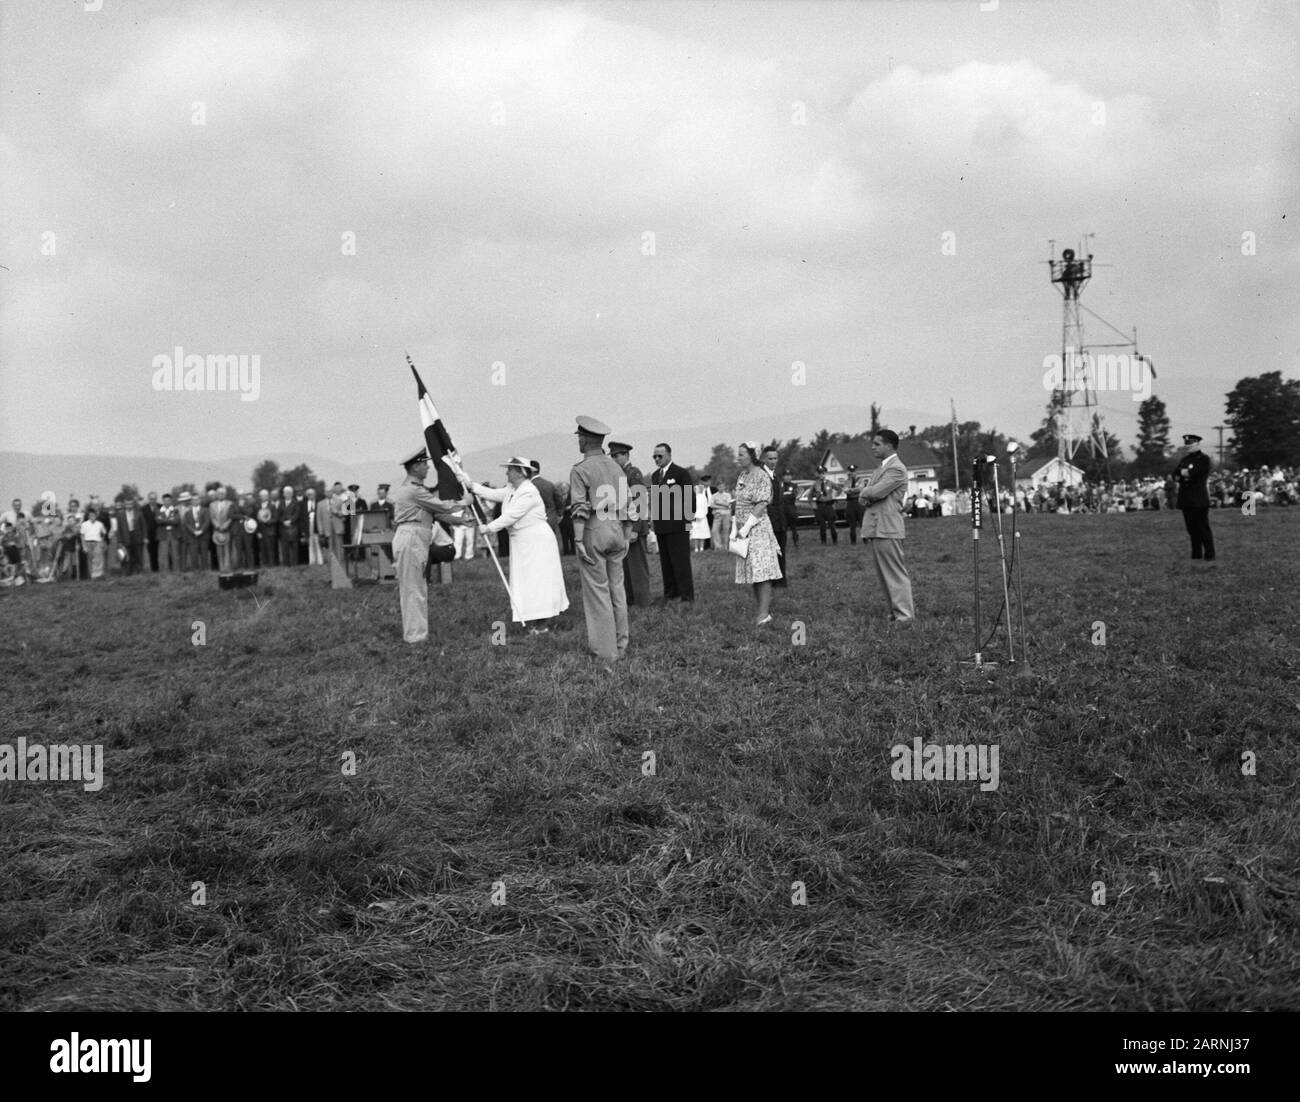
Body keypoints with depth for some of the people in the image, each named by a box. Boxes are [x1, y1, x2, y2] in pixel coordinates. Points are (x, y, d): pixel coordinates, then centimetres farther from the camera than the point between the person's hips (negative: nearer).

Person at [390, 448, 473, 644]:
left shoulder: (415, 489, 20)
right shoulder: (413, 490, -13)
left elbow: (436, 512, 21)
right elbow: (442, 507, -9)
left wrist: (460, 520, 17)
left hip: (417, 540, 10)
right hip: (410, 538, -10)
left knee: (417, 588, 13)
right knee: (412, 588, -7)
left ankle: (416, 632, 18)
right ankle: (415, 635, -5)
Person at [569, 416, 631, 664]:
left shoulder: (580, 470, -8)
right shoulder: (616, 468, 10)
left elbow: (580, 509, -15)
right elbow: (626, 506, 10)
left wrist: (579, 541, -15)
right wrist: (626, 537, 15)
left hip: (593, 531, -6)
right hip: (616, 531, 6)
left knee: (597, 591, -2)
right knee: (616, 588, 12)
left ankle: (605, 650, -1)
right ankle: (620, 645, 17)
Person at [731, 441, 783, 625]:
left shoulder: (761, 476, -10)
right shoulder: (742, 476, 13)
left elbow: (761, 505, -16)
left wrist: (746, 527, -17)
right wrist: (735, 527, 7)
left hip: (758, 527, -8)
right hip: (743, 529, 8)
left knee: (760, 571, -10)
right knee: (752, 572, 7)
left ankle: (764, 613, -12)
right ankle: (761, 610, 10)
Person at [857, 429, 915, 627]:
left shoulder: (896, 469, -10)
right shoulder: (879, 469, 21)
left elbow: (876, 492, -20)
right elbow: (864, 491, 16)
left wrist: (864, 493, 1)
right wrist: (865, 496, -6)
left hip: (887, 529, -9)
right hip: (874, 528, 9)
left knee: (895, 573, -8)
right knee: (883, 574, 12)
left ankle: (904, 616, -6)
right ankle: (895, 612, 18)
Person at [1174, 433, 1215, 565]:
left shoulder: (1204, 459, -2)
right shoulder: (1184, 459, 19)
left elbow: (1197, 472, -15)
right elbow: (1175, 474, 11)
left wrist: (1184, 472, 0)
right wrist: (1184, 472, -7)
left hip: (1199, 499, -7)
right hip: (1186, 500, 7)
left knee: (1203, 529, -7)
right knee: (1192, 529, 9)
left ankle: (1209, 558, -5)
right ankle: (1196, 556, 15)